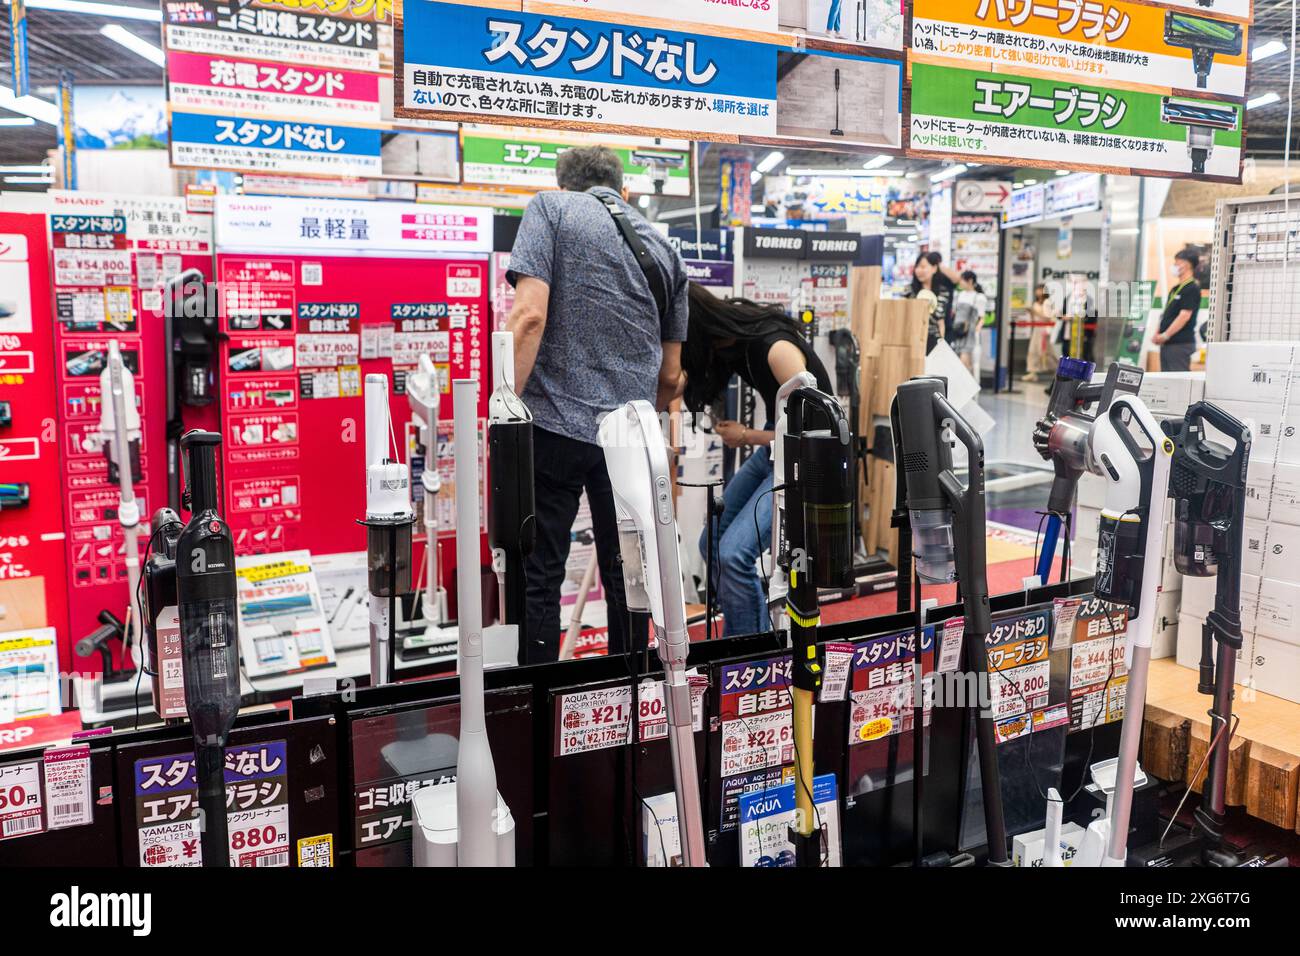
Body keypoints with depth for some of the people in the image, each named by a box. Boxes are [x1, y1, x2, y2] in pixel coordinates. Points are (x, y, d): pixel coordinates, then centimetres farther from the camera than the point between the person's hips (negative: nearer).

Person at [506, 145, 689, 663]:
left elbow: (530, 313, -14)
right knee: (625, 576, 16)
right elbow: (670, 376, 16)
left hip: (557, 422, -4)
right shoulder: (664, 248, 15)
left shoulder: (550, 207, 3)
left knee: (538, 576, 5)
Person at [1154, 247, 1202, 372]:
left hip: (1181, 344, -9)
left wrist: (1165, 335, -16)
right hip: (1167, 343, 9)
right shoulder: (1176, 288, 19)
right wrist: (1158, 334, 8)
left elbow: (1184, 316, -17)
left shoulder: (1192, 288, -10)